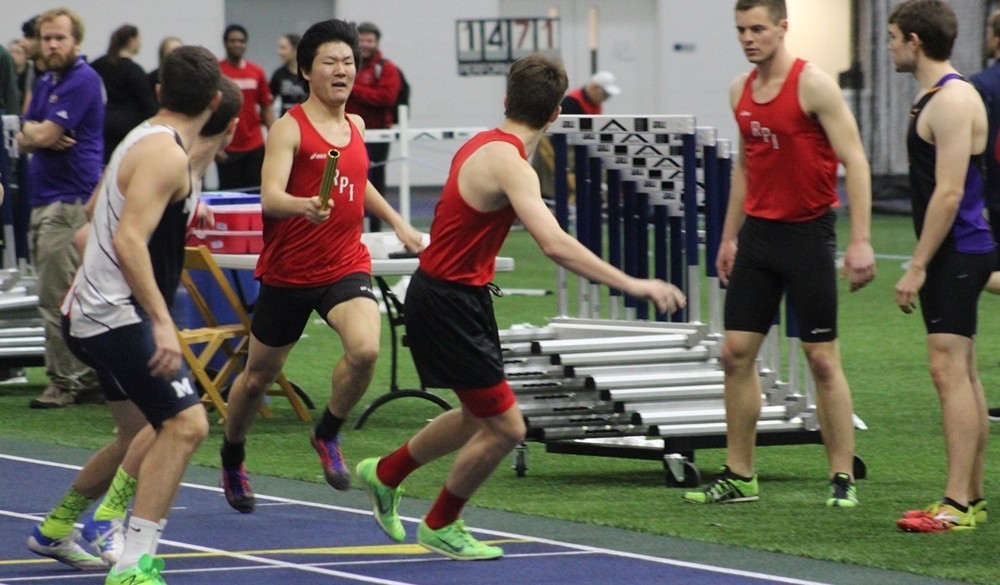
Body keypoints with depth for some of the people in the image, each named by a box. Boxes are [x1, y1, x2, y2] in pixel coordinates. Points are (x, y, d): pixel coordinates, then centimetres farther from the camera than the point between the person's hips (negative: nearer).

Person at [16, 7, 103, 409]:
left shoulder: (82, 81, -11)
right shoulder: (45, 83, 18)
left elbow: (45, 135, -17)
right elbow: (24, 141, 15)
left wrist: (31, 131, 4)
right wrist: (35, 134, -7)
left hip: (69, 201, -10)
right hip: (45, 200, 10)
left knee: (57, 299, -9)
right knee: (68, 297, 12)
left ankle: (65, 381, -5)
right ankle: (84, 375, 17)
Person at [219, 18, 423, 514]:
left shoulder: (355, 126, 8)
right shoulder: (290, 129, -12)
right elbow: (270, 198, -25)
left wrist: (397, 222, 28)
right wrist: (306, 206, -45)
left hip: (346, 266, 4)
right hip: (287, 273, -3)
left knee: (365, 349, -25)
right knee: (259, 375, 12)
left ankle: (327, 435, 0)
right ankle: (232, 460, 39)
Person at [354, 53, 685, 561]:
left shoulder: (484, 145, 5)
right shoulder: (508, 163, -25)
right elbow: (555, 245, -37)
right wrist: (630, 284, -39)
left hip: (449, 294, 10)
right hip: (446, 304, -10)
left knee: (481, 417, 23)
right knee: (506, 428, -3)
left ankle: (385, 473, 41)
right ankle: (440, 526, 17)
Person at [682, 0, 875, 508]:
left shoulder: (813, 85, -12)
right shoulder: (740, 90, 9)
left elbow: (854, 161, -15)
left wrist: (860, 241, -21)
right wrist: (729, 236, 18)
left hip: (806, 233, -7)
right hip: (758, 232, 7)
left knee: (822, 359, -3)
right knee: (736, 352, 4)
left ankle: (843, 478, 3)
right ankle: (739, 477, 11)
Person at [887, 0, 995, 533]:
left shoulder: (953, 101, -17)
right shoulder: (934, 98, 16)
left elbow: (948, 193, -22)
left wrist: (918, 267, -22)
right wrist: (924, 263, 22)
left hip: (956, 253, -11)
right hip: (953, 254, 11)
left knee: (950, 371, -13)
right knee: (962, 375, 12)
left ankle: (957, 504, -15)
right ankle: (972, 497, 17)